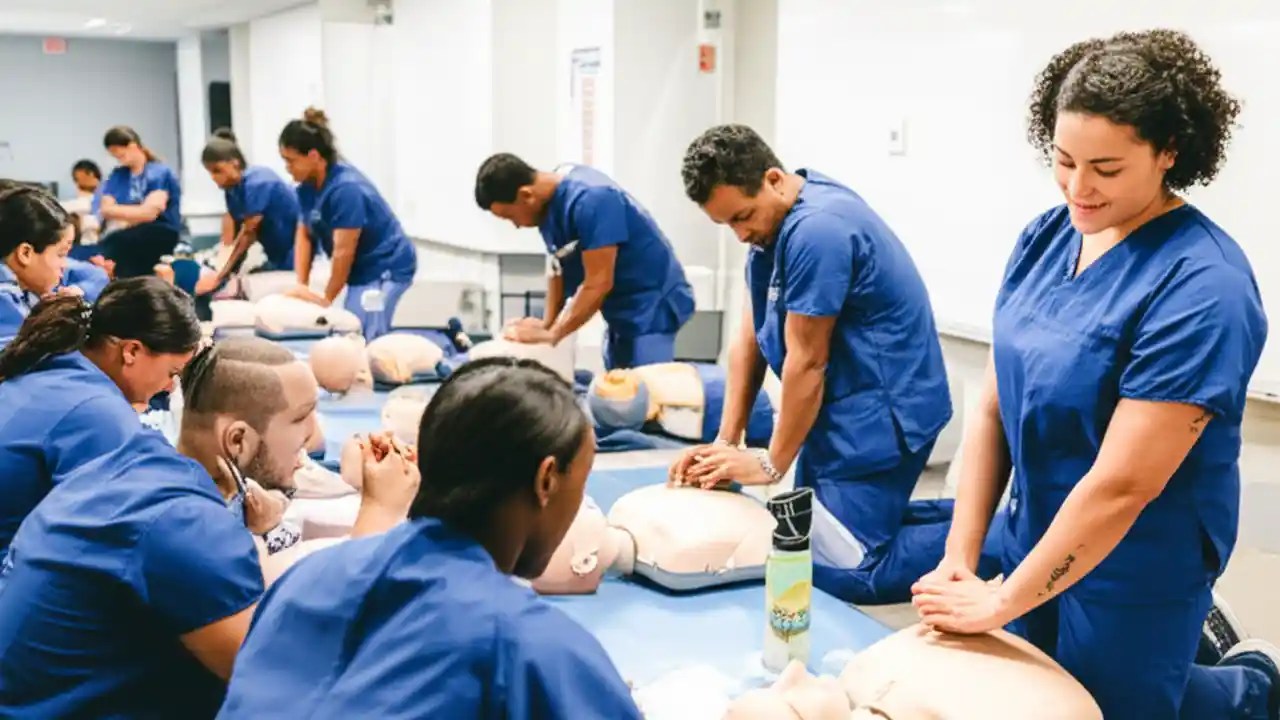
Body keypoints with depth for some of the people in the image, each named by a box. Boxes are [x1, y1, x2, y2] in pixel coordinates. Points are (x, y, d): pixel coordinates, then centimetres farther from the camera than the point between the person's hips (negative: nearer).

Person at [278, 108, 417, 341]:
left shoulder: (345, 189, -25)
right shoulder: (308, 186, 2)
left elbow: (343, 252, -22)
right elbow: (304, 235, 6)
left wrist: (327, 299, -12)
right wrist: (302, 285, -4)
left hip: (386, 268, -9)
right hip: (364, 269, 9)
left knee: (362, 339, -14)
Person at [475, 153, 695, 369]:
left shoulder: (589, 199, -26)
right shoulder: (548, 203, 1)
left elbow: (598, 284, -26)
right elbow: (560, 268, 6)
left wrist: (551, 335, -20)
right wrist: (546, 324, -7)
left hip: (652, 308, -9)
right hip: (622, 312, 9)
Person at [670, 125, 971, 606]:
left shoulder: (816, 229, -24)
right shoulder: (770, 222, 7)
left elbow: (806, 361, -20)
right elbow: (749, 338, 6)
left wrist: (772, 464, -10)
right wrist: (726, 441, 1)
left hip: (879, 415, -10)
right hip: (840, 414, 10)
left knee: (845, 570, -12)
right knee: (813, 536, 15)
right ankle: (963, 522, 21)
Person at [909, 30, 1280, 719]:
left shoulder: (1202, 287, -25)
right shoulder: (1045, 237, -4)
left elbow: (1122, 486, -26)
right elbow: (992, 412, -2)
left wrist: (1001, 602, -21)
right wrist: (958, 557, -7)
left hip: (1134, 572, -6)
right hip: (1038, 537, 7)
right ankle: (1193, 640, 42)